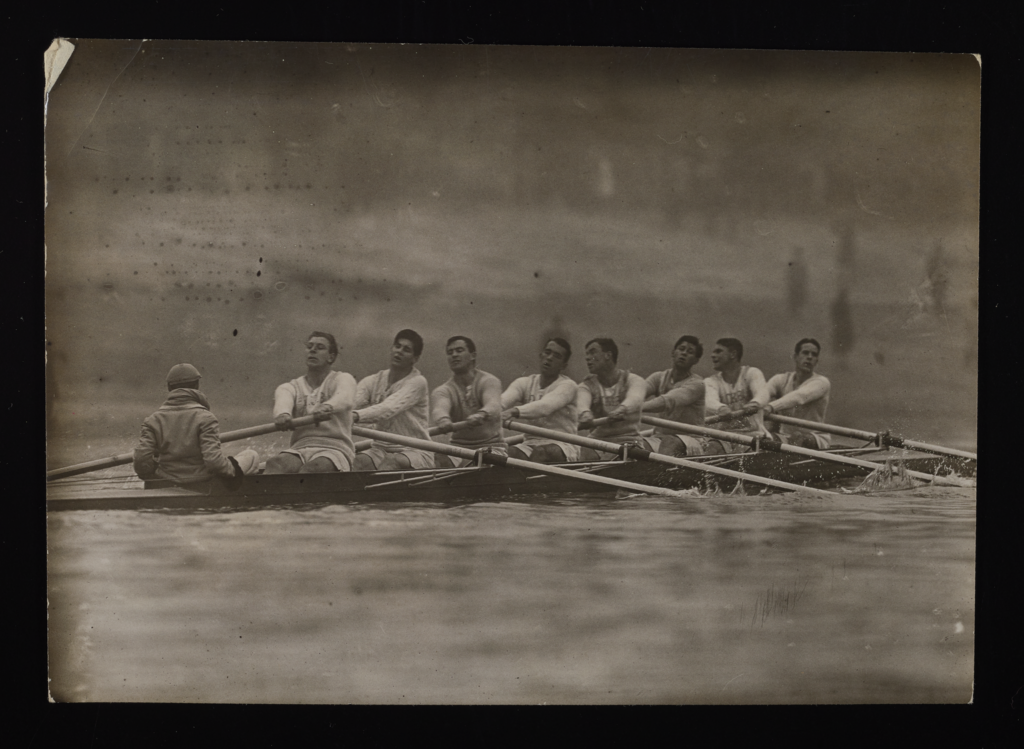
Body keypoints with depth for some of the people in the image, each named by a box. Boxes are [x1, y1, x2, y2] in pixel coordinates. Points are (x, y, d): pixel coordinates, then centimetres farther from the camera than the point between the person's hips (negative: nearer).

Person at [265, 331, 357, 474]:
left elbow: (345, 398, -15)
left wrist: (327, 407, -41)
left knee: (313, 467, -37)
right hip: (298, 448, 2)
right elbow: (282, 401, -7)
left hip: (333, 449, -2)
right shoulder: (290, 387, 20)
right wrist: (282, 414, -34)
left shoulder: (343, 379, 12)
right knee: (276, 463, -32)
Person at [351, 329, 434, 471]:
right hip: (380, 450, 3)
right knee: (359, 461, -29)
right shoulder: (372, 382, 9)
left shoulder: (417, 382, -6)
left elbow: (389, 410, -24)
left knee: (392, 462, -35)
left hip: (415, 453, -3)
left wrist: (356, 416, -42)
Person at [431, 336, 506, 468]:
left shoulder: (489, 381, -3)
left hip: (492, 447, -2)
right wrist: (443, 420, -50)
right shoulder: (442, 391, 3)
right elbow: (439, 409, -23)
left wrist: (481, 415, -53)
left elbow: (493, 406, -26)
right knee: (440, 458, -29)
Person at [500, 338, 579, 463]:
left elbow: (545, 406, -24)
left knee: (541, 453, -37)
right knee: (509, 453, -29)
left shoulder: (567, 385, -3)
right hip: (531, 443, 4)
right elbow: (503, 400, -10)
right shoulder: (525, 383, 12)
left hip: (562, 445, -3)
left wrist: (513, 412, -43)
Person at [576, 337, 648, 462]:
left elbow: (635, 399, -22)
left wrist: (621, 409, -48)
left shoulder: (633, 380, 3)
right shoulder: (586, 386, 9)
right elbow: (582, 403, -16)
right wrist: (584, 413, -43)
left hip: (629, 439, -2)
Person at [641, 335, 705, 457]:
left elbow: (669, 401, -27)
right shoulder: (659, 378, 8)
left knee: (670, 442, -39)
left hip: (690, 439, -4)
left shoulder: (696, 384, -9)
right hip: (659, 436, 4)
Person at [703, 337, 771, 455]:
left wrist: (754, 404, -46)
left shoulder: (752, 373, 4)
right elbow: (710, 403, -15)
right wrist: (722, 409, -42)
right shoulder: (710, 382, 9)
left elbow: (762, 395, -19)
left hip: (752, 433, -1)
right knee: (711, 448, -29)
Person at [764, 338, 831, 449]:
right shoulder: (781, 380, 4)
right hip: (786, 437, 3)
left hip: (816, 440, -3)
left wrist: (771, 407, -48)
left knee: (799, 438, -36)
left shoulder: (821, 383, -8)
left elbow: (799, 397, -29)